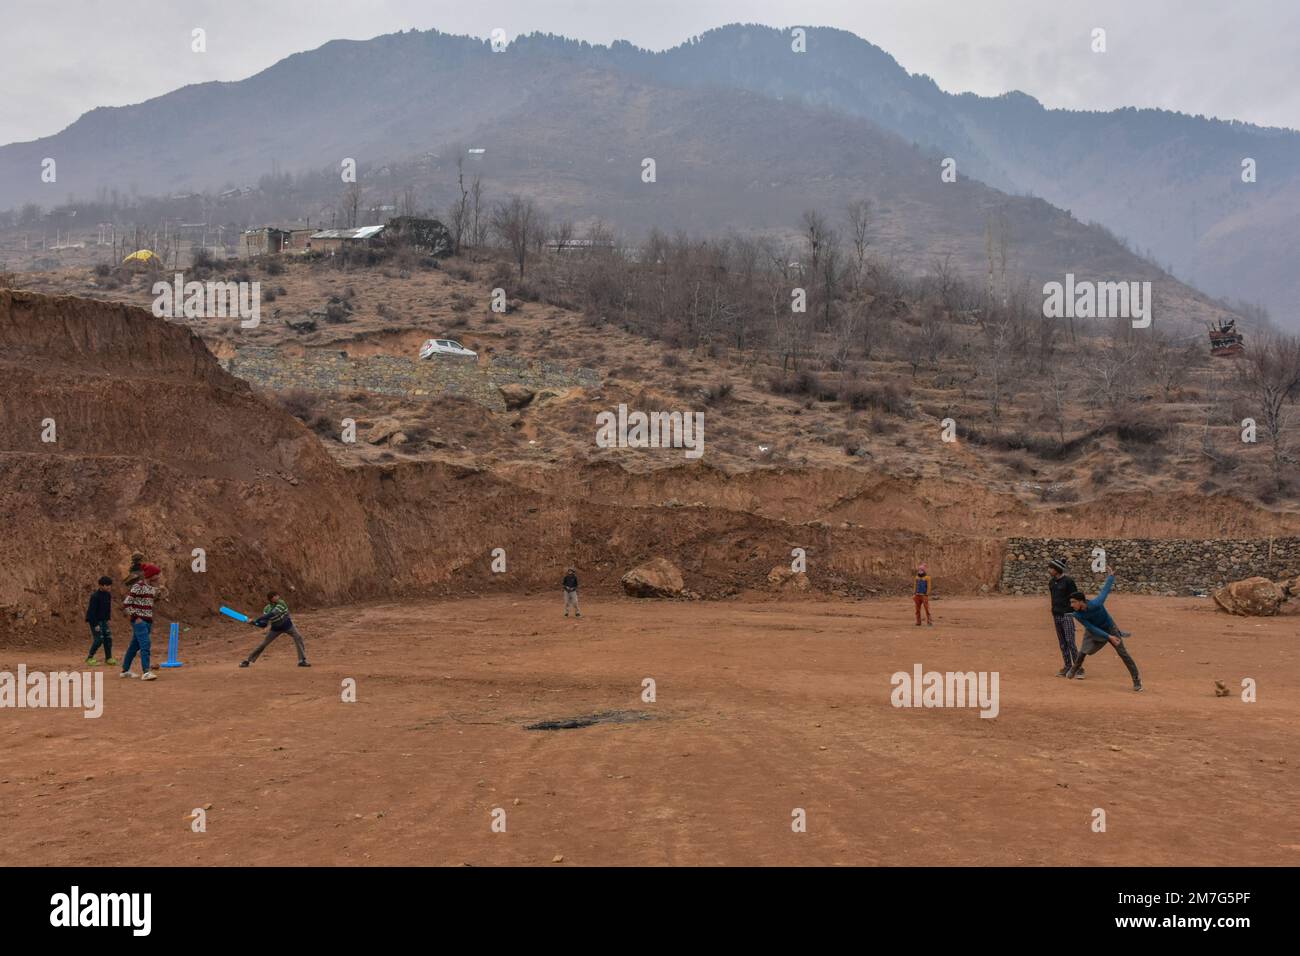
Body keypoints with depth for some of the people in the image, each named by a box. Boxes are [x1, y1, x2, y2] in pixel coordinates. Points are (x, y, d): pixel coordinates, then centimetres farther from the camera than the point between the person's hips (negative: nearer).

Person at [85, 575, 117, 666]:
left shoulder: (108, 595, 4)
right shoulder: (95, 596, -20)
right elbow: (92, 611, -20)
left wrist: (107, 620, 12)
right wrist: (95, 625, -22)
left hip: (104, 620, 7)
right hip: (94, 620, -7)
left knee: (108, 638, 2)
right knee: (99, 639, -12)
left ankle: (108, 658, 10)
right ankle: (89, 658, 0)